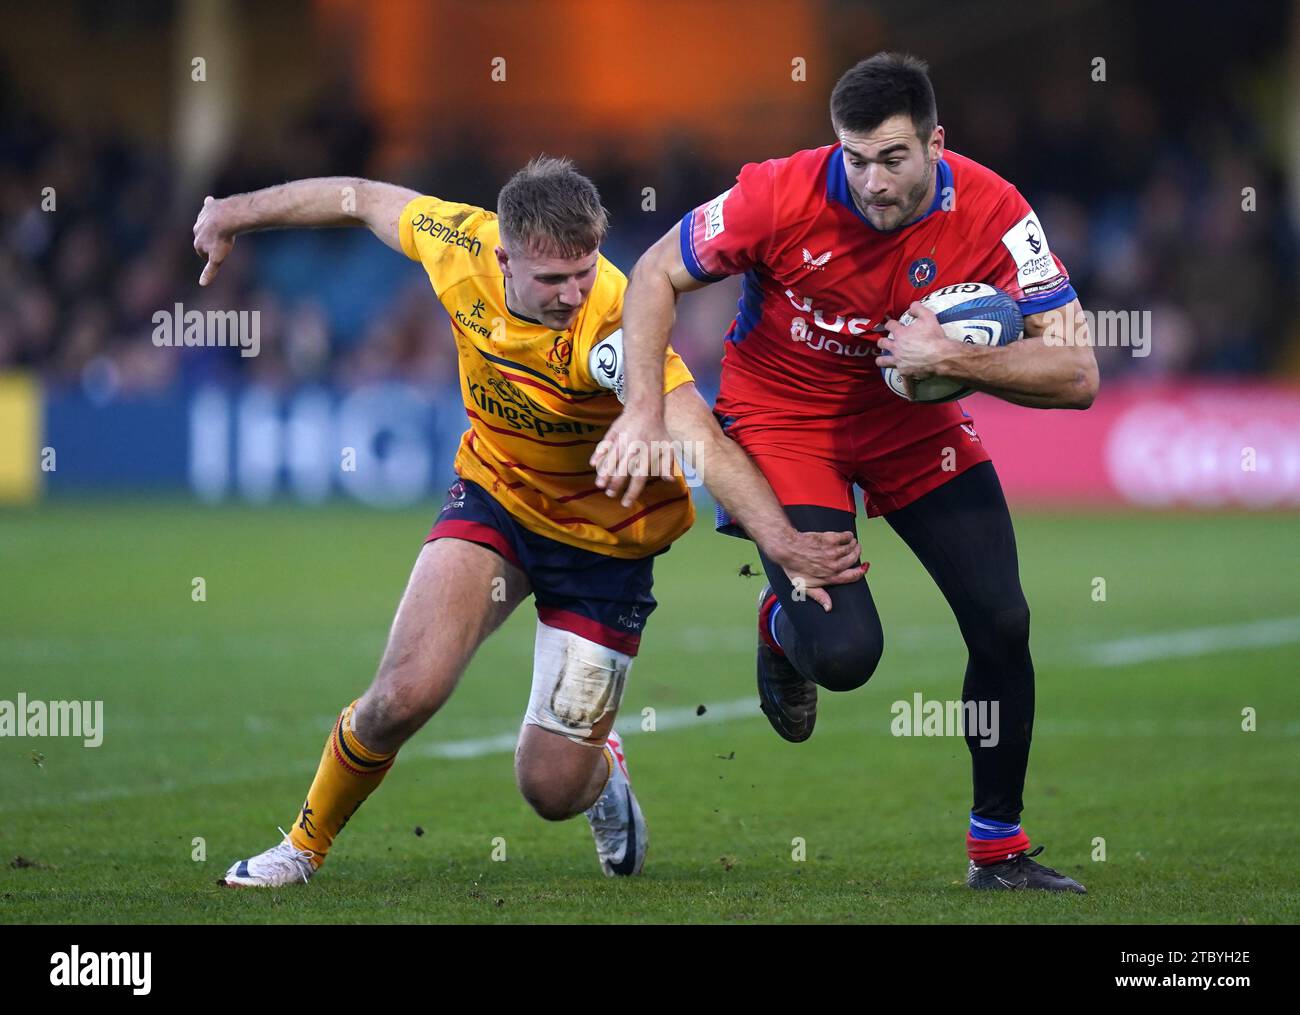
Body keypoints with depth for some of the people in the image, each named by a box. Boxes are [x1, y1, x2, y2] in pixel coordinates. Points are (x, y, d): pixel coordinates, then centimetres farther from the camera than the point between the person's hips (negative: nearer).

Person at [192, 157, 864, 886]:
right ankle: (305, 845, 8)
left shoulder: (614, 326, -34)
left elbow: (702, 441, -46)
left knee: (551, 790, -1)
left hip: (606, 539, -3)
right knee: (407, 693, -19)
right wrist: (239, 213, 11)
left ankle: (603, 767, 38)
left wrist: (782, 543, -59)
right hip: (495, 496, 3)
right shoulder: (462, 246, -21)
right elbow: (361, 199, -1)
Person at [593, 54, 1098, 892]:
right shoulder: (781, 195, -26)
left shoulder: (992, 214, -21)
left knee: (1003, 625, -6)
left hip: (915, 418, 3)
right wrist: (645, 410, -23)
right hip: (785, 418, -3)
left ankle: (999, 847, 14)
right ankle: (781, 628, 22)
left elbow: (1076, 375, -23)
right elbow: (657, 274, -12)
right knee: (845, 652, -18)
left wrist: (953, 358, -36)